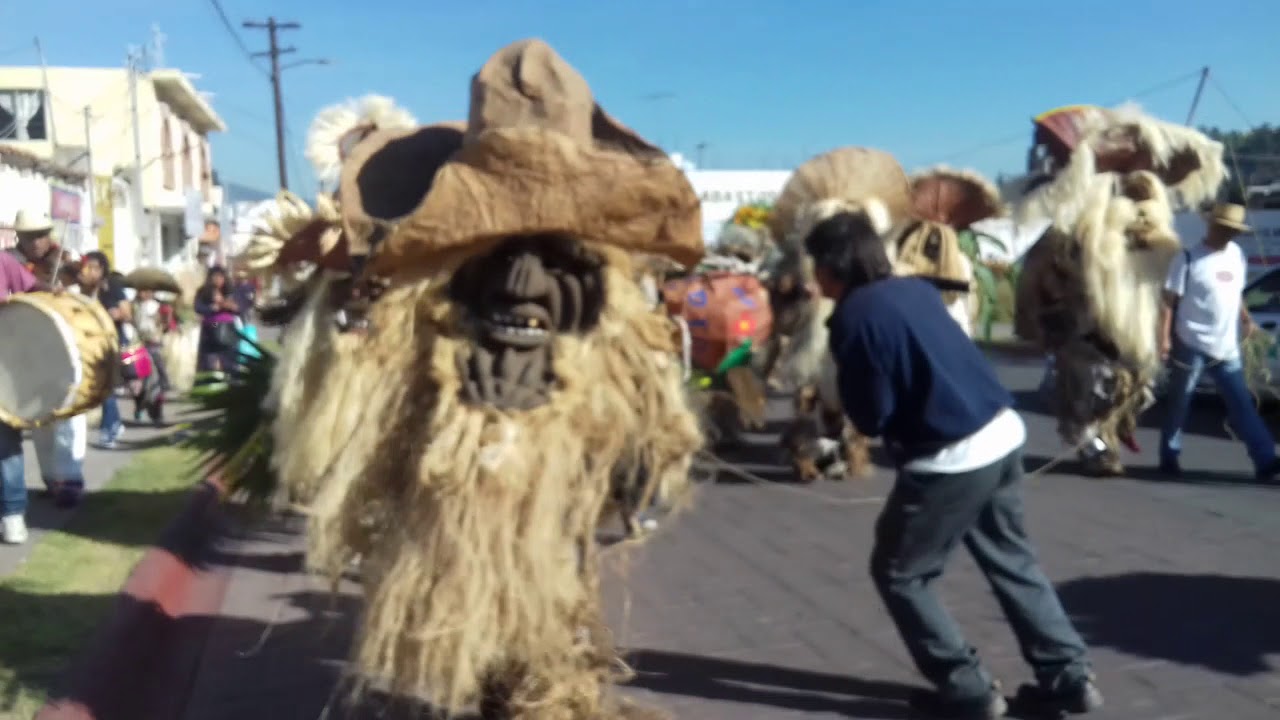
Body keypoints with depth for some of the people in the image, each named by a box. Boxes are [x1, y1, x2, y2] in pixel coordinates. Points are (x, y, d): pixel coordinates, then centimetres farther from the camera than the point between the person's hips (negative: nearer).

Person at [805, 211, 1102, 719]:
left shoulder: (854, 316, -12)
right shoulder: (917, 289, 12)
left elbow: (871, 418, -10)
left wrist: (844, 377, 8)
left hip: (952, 459, -8)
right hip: (1003, 434, 8)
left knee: (898, 573, 9)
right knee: (1012, 561, 22)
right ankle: (1069, 676, 25)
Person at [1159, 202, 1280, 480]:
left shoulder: (1237, 254, 11)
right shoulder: (1188, 259, -9)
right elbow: (1169, 301, -10)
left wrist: (1246, 318, 5)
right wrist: (1164, 337, -17)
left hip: (1227, 347, 6)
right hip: (1191, 345, -6)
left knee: (1242, 404, 4)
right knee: (1179, 403, 4)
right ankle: (1169, 457, 16)